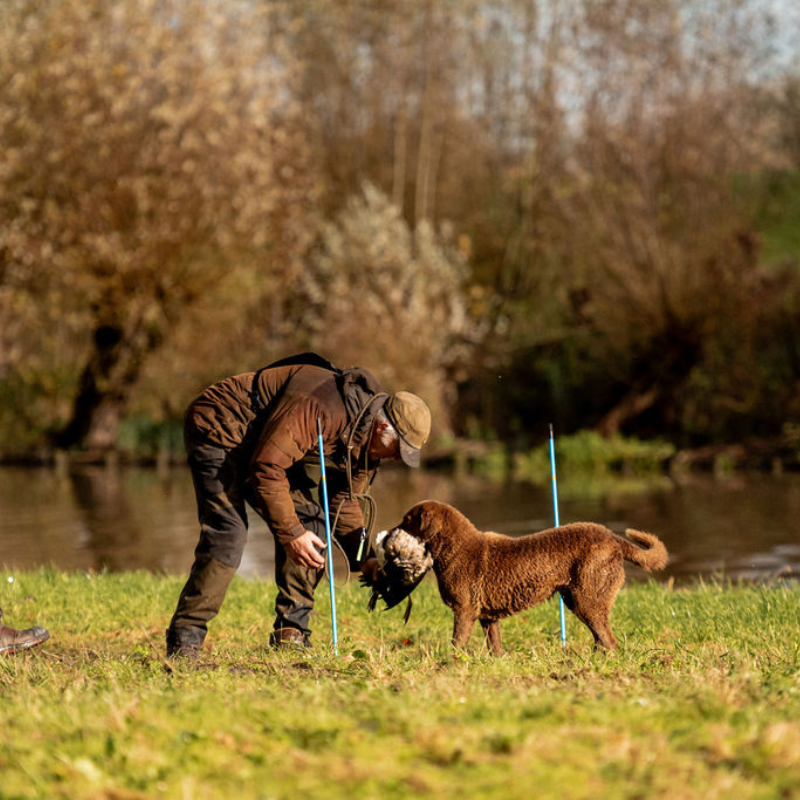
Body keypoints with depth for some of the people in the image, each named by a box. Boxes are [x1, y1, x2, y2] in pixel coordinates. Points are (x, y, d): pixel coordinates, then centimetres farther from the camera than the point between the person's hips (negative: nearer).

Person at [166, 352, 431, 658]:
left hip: (262, 443, 9)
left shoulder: (367, 440, -3)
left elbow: (345, 499, 9)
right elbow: (267, 468, -34)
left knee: (309, 522, -3)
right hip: (217, 430, -9)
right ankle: (184, 639, -18)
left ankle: (291, 632, 2)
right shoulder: (320, 408, -35)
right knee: (227, 532, -23)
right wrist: (291, 532, -30)